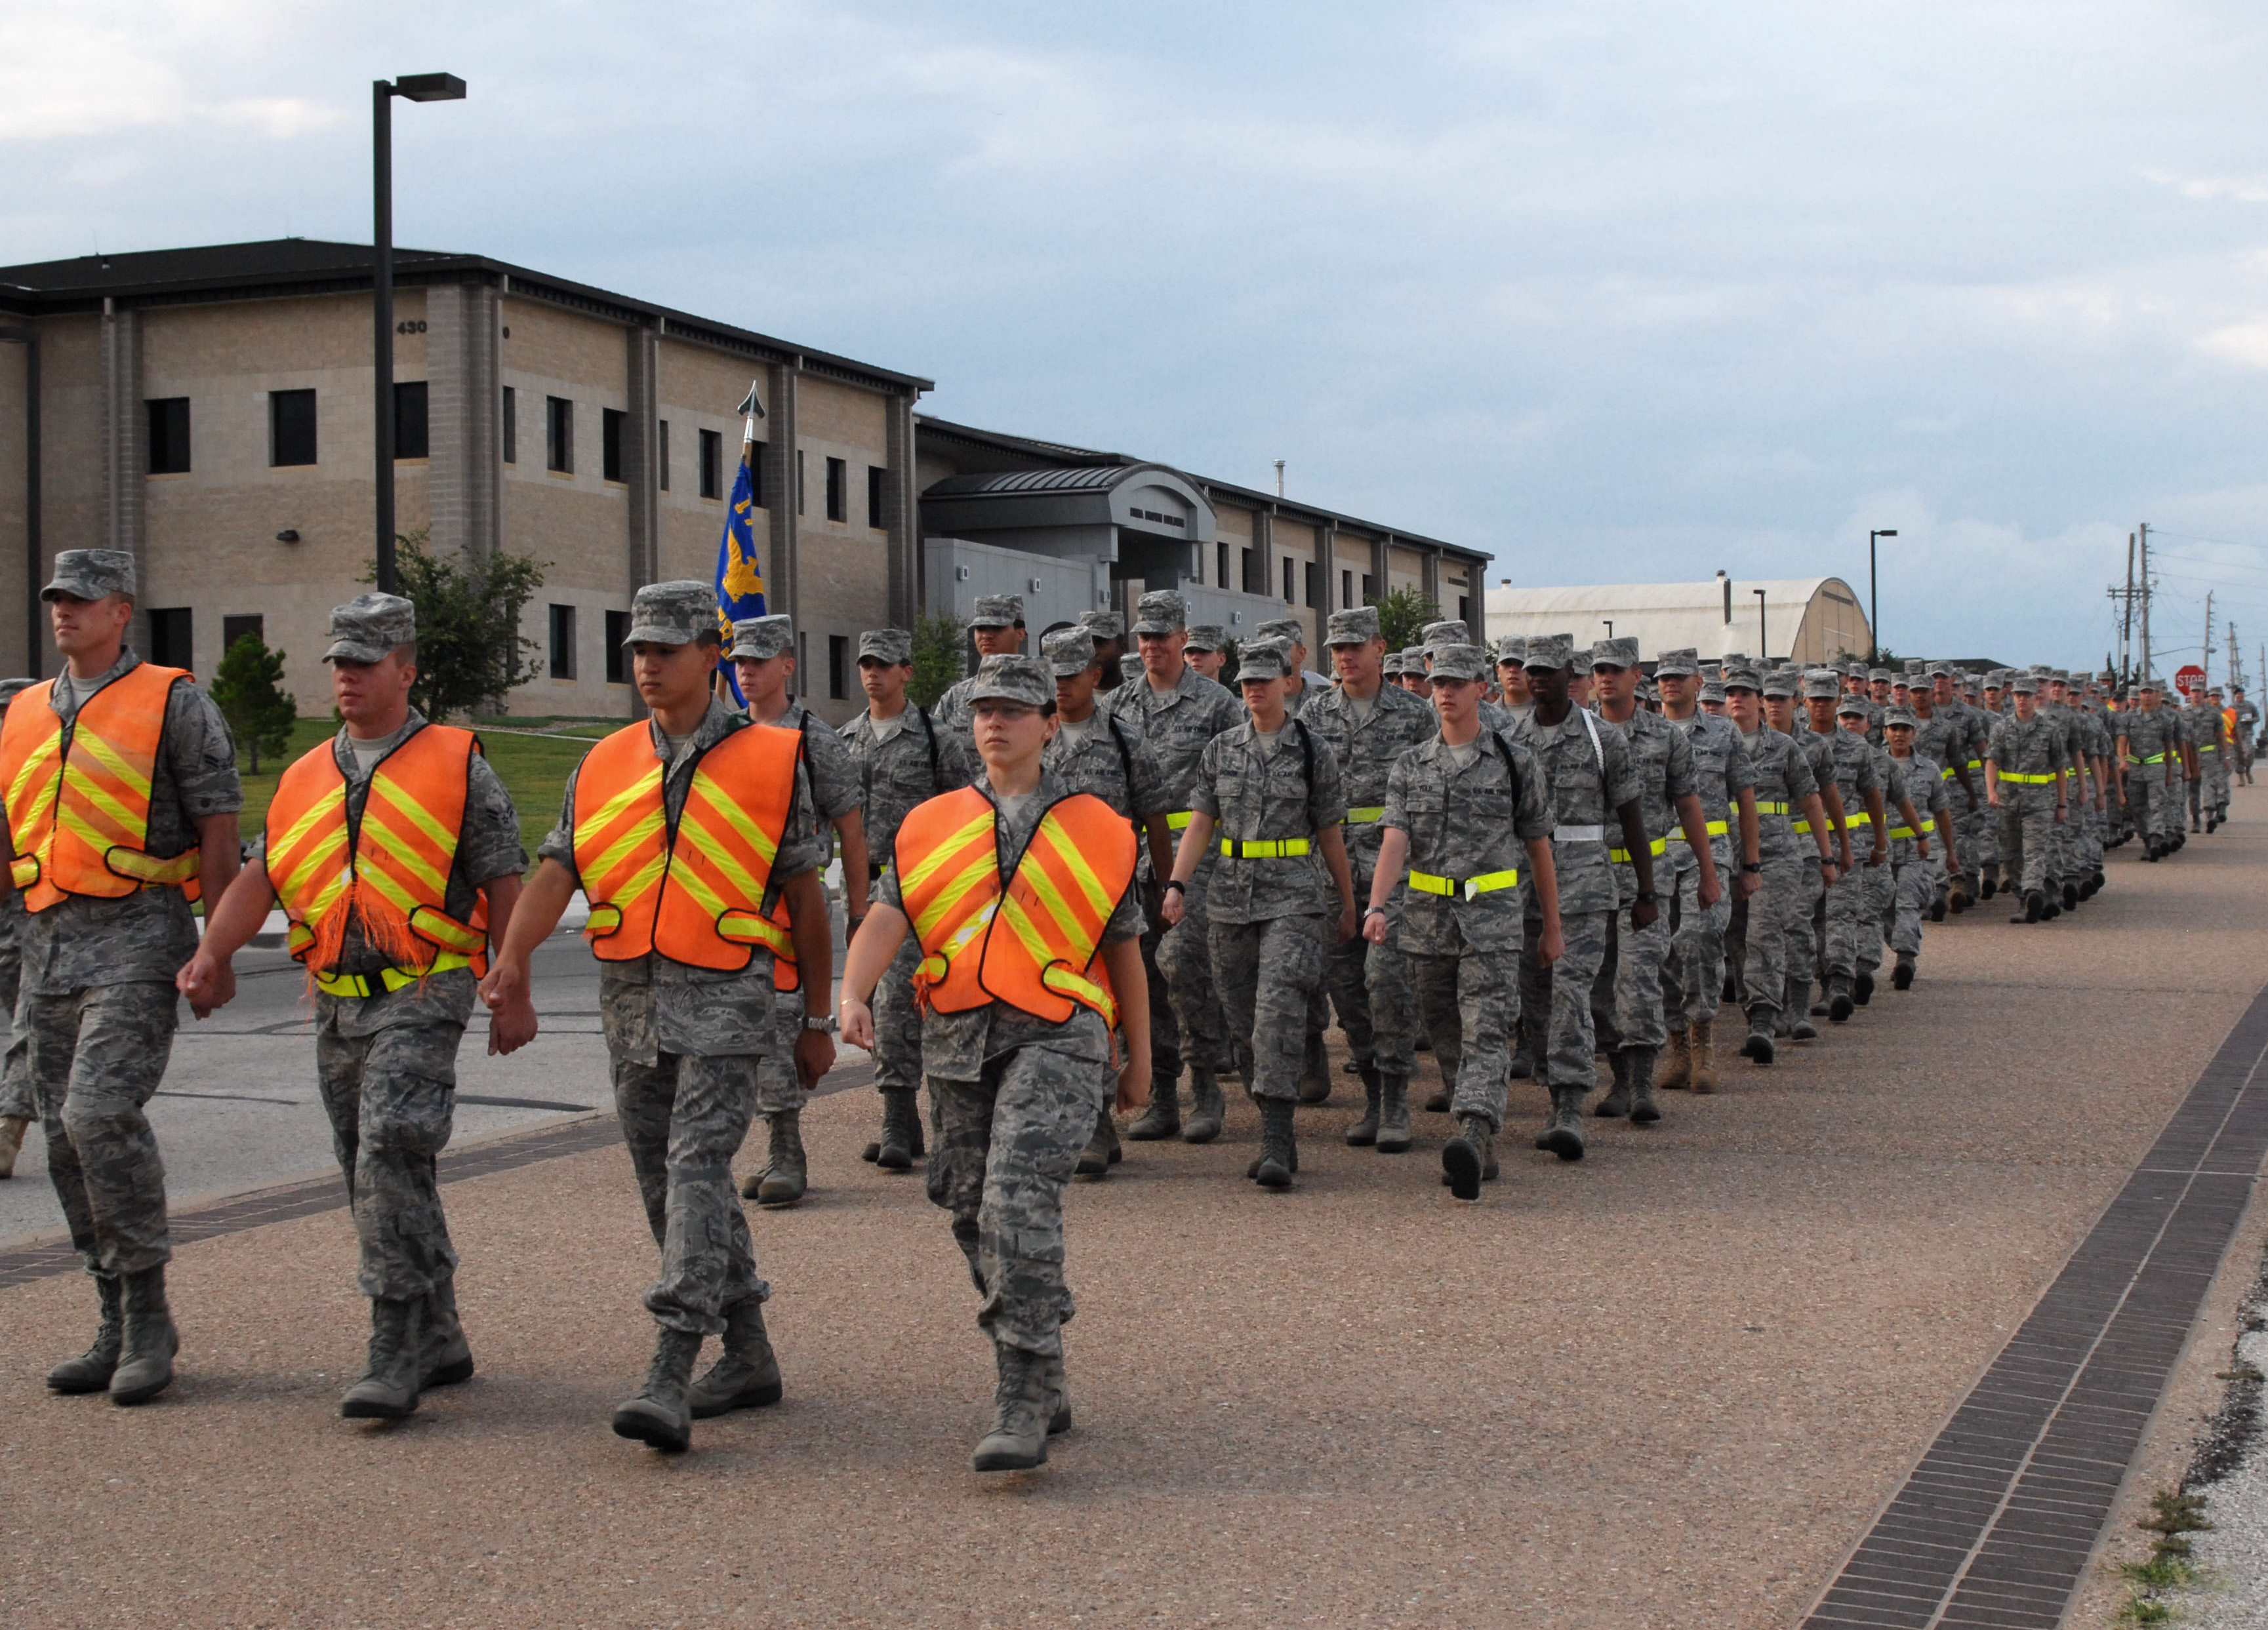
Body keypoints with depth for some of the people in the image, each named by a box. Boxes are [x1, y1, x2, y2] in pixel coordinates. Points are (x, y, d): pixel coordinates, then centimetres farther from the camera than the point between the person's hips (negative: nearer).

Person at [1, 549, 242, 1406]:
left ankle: (149, 1312, -8)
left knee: (101, 1112, -20)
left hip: (138, 935, -7)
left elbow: (218, 827, -4)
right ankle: (121, 1328, 16)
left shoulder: (174, 703, -1)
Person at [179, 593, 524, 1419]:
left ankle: (397, 1353, -16)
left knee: (391, 1155, -19)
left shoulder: (457, 764, -1)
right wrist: (213, 953, -10)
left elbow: (503, 883, -2)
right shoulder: (304, 779, 14)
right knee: (376, 1176, 11)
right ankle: (440, 1341, 24)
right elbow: (259, 877, 6)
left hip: (421, 995, -6)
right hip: (338, 1003, 7)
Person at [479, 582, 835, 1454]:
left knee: (696, 1168, -15)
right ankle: (748, 1356, 24)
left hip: (725, 997, -5)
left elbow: (805, 897, 3)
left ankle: (669, 1379, -20)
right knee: (666, 1183, 10)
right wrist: (510, 964, -18)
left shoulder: (770, 759, 0)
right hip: (631, 997, 5)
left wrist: (818, 1020, 5)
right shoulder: (604, 767, 9)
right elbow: (554, 871, -1)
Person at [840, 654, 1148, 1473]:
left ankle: (1021, 1404, -17)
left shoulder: (1096, 828, 7)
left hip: (1054, 1038, -4)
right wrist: (853, 995, -20)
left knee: (1019, 1202, -20)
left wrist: (1140, 1060, 16)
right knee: (976, 1219, 8)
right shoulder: (930, 824, 12)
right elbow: (884, 919, -2)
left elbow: (1124, 949, 13)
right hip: (959, 1041, 4)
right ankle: (1043, 1390, 23)